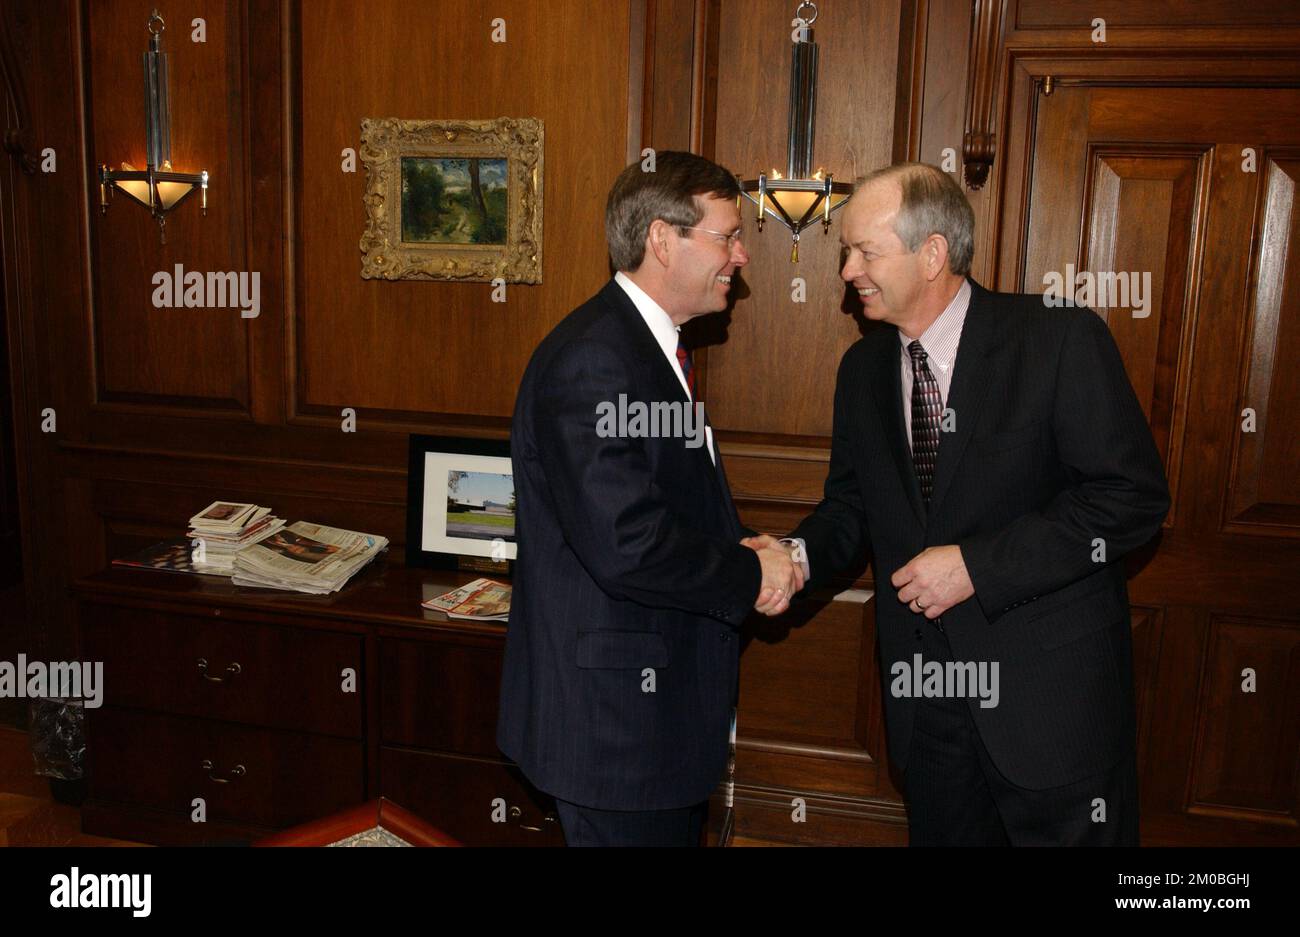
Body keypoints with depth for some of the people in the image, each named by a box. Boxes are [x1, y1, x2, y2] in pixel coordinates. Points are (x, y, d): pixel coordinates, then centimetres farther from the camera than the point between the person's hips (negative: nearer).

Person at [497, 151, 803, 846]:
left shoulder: (654, 345, 12)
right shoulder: (592, 359, -22)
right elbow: (628, 547, -29)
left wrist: (744, 554, -2)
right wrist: (751, 574, -14)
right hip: (614, 709, -10)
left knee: (677, 831, 21)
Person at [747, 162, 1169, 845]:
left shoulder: (1061, 339, -13)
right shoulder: (863, 368, 6)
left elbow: (1134, 495, -16)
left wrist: (977, 564, -20)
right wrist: (802, 554, -10)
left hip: (1052, 692, -5)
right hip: (925, 690, 5)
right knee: (942, 834, 19)